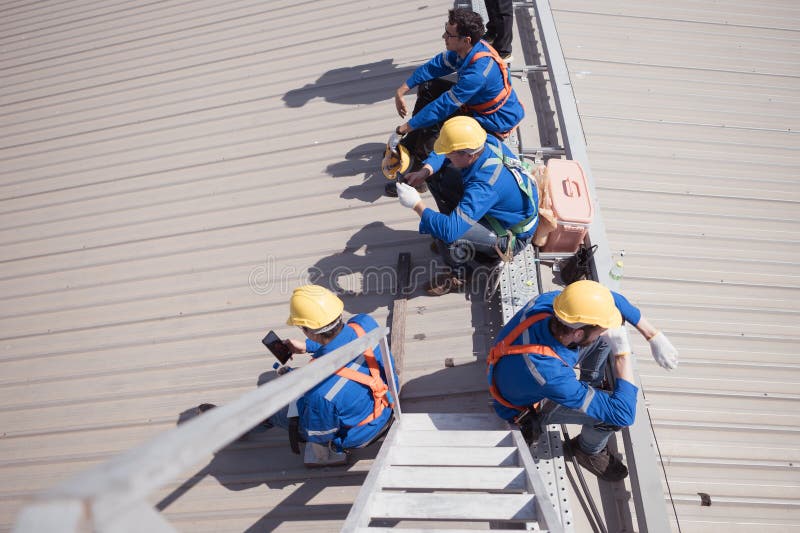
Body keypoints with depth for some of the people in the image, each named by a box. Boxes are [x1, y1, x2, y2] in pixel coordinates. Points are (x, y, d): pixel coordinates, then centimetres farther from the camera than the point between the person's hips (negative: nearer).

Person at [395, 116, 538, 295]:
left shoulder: (484, 184, -42)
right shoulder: (485, 142, -19)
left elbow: (449, 230, -45)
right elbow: (442, 154, 0)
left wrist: (417, 204, -33)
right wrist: (425, 171, -19)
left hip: (512, 235, -8)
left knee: (446, 234, -32)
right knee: (437, 174, 0)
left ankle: (458, 273, 1)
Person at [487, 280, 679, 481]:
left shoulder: (546, 301, -29)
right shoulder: (550, 374, -45)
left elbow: (613, 299, -10)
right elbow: (623, 415, -36)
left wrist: (654, 336, -12)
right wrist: (623, 352, -34)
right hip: (531, 405, -6)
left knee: (605, 325, -5)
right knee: (618, 413, -21)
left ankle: (592, 383, 22)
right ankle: (590, 449, 13)